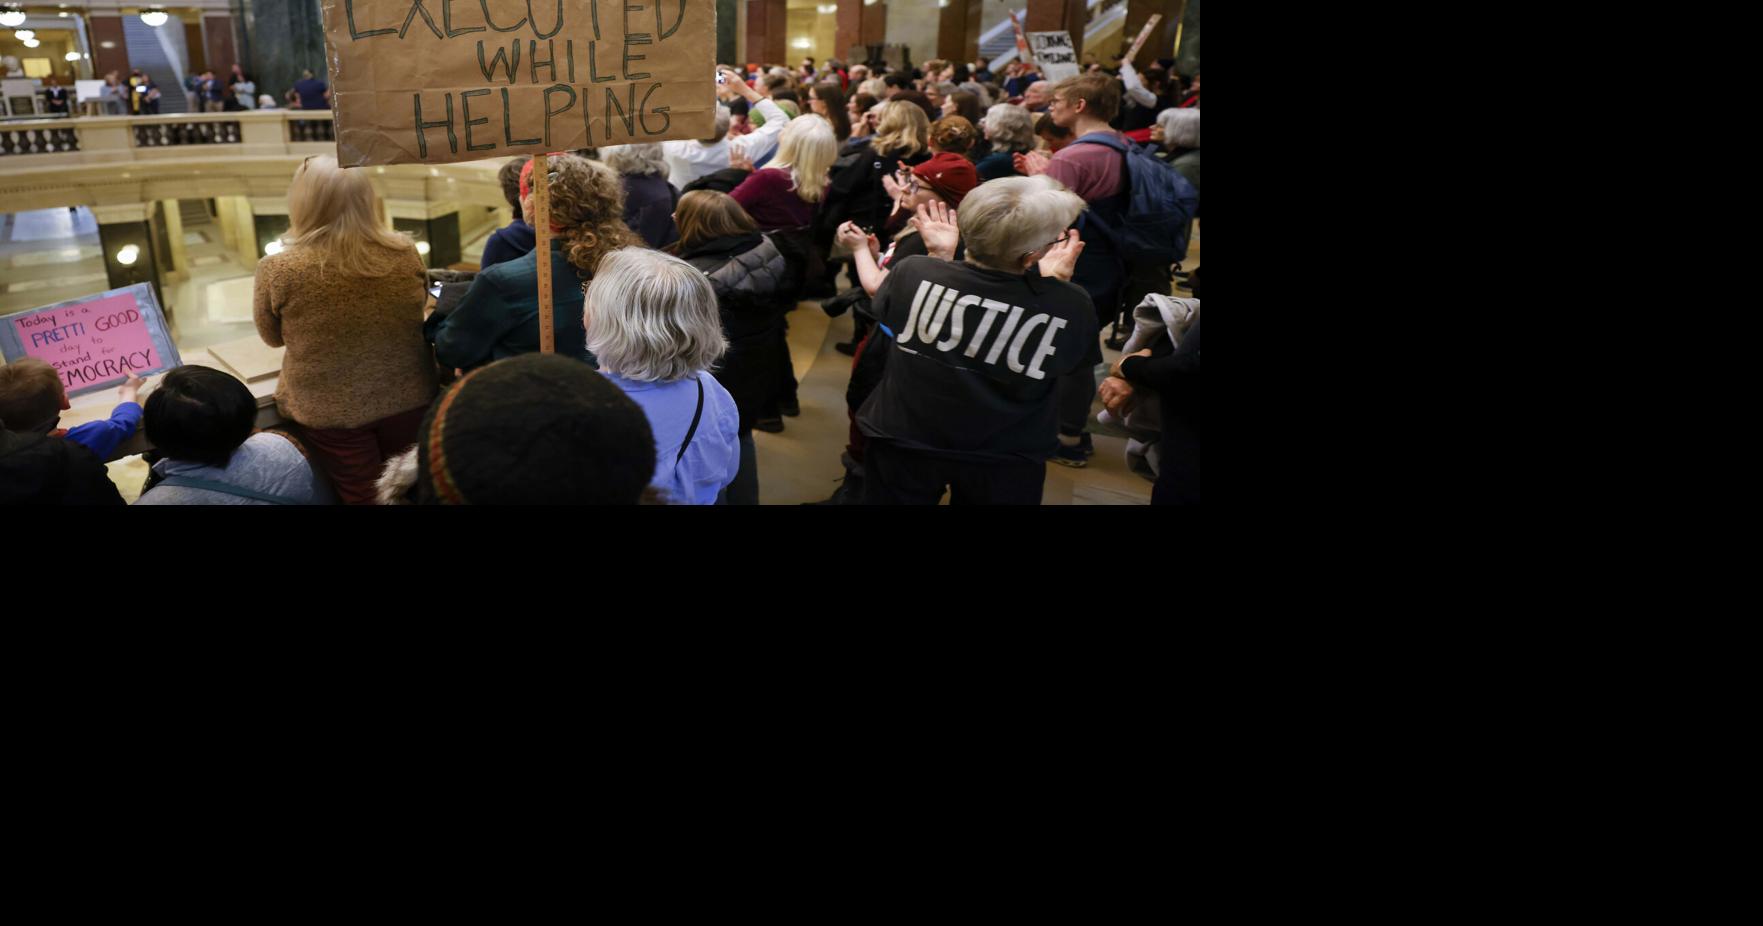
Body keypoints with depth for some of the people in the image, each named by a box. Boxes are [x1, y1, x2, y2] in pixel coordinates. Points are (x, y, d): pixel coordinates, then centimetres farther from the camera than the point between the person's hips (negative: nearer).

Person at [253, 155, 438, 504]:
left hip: (330, 412, -2)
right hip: (408, 400, 2)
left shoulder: (278, 270, -18)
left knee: (360, 496, 15)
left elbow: (272, 337, 0)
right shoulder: (405, 252, -12)